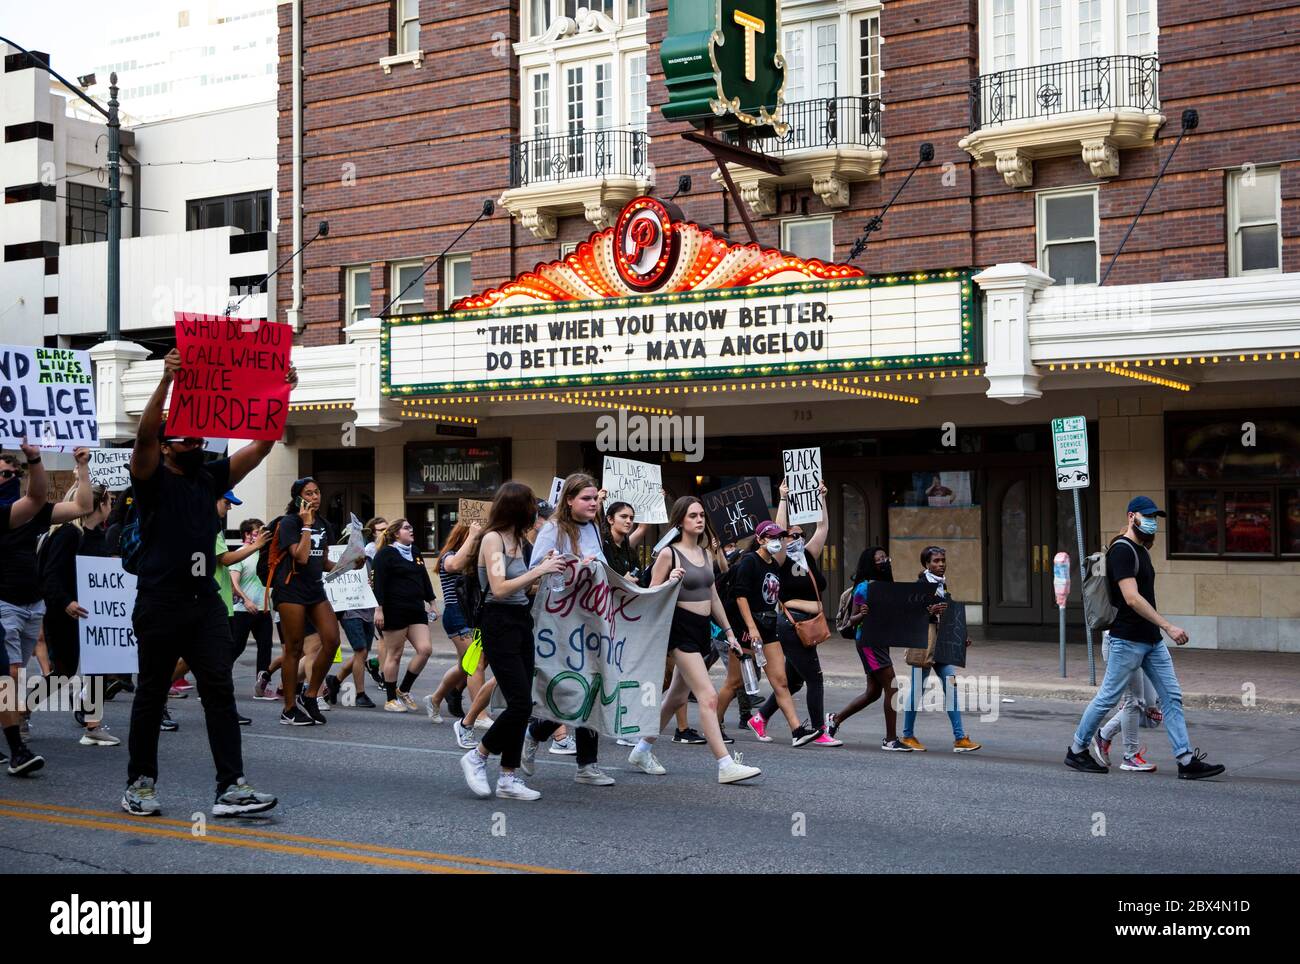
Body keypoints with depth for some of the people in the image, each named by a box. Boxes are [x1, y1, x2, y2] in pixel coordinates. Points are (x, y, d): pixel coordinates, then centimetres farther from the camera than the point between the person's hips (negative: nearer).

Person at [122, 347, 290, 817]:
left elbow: (260, 445, 6)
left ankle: (231, 787, -6)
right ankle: (140, 783, 19)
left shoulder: (211, 477, 12)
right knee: (151, 694, 6)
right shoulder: (152, 478, -1)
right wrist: (167, 381, -33)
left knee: (220, 691, -3)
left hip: (206, 602, 4)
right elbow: (143, 435, -20)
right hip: (160, 603, -4)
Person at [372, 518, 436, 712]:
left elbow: (425, 579, 23)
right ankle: (390, 700, 8)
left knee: (425, 649, -4)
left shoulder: (415, 552, 18)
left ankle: (403, 690, 11)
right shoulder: (385, 554, -5)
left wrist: (430, 602, 19)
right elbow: (379, 583, -12)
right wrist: (379, 609, -18)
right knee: (394, 654, -1)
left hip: (416, 610, 7)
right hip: (395, 611, -7)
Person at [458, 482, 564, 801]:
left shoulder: (515, 539, 13)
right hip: (500, 623, -9)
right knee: (521, 703, -12)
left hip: (521, 622, 9)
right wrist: (539, 571, -18)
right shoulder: (492, 538, -11)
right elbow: (500, 589, -20)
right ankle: (477, 757, 7)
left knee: (521, 705, 6)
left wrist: (541, 567, 6)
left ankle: (509, 778, 11)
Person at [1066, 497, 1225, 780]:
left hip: (1152, 640, 9)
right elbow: (1132, 598, -24)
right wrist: (1168, 626, -26)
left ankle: (1187, 760, 1)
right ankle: (1076, 751, 15)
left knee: (1172, 696, 2)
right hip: (1128, 639, -9)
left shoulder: (1141, 549, 15)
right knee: (1107, 698, 1)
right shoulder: (1122, 550, -15)